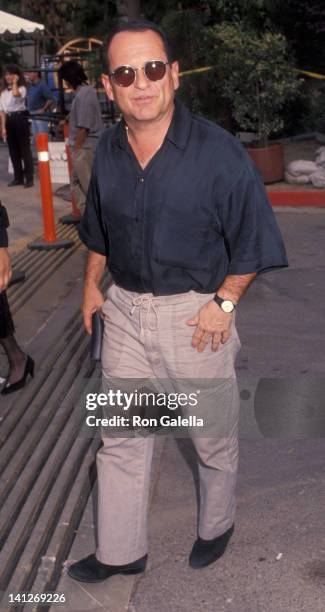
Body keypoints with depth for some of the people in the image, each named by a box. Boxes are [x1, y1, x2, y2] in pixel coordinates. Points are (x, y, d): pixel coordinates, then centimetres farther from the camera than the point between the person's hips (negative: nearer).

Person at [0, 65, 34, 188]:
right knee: (13, 150, 8)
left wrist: (15, 82, -14)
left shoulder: (22, 88, -4)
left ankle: (29, 178, -2)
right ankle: (18, 178, 16)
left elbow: (16, 94, -30)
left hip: (20, 119, -6)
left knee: (24, 149, -4)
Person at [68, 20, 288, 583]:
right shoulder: (107, 153, -1)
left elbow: (253, 238, -10)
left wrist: (223, 301, -15)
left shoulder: (218, 151, -16)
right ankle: (120, 552, 32)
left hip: (195, 314, -4)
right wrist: (92, 285, 12)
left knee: (214, 437, 16)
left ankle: (216, 527, 43)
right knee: (121, 440, 13)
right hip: (124, 310, 4)